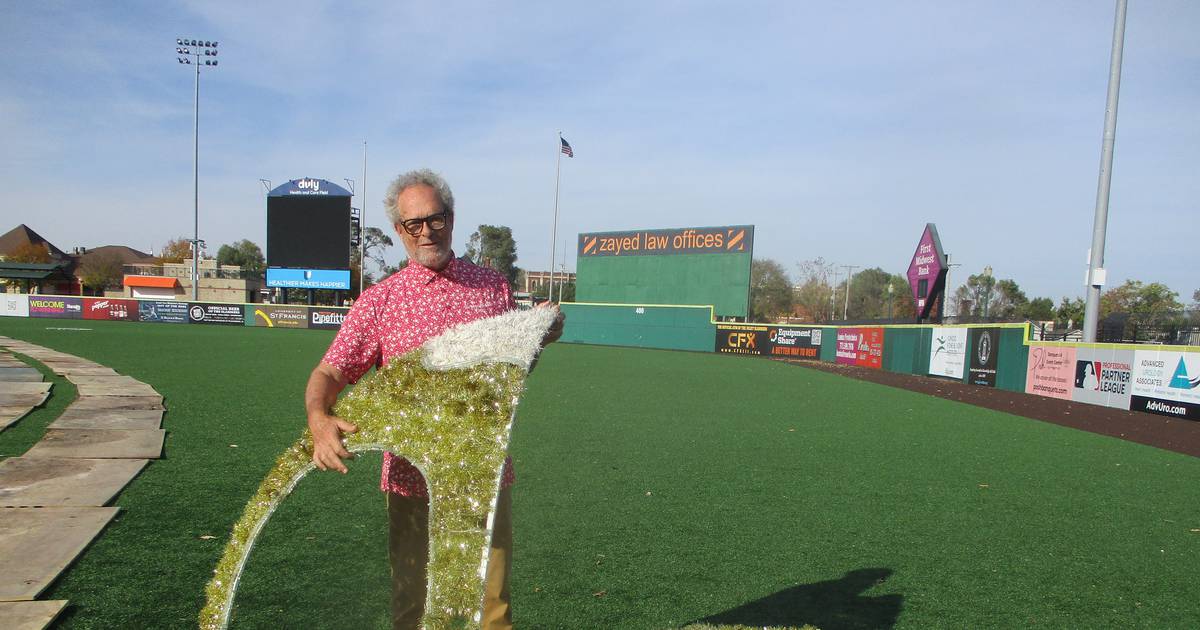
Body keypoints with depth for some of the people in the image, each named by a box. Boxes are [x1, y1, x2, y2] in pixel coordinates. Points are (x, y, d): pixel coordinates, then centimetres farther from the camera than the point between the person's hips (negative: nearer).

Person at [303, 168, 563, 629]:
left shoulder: (494, 287, 7)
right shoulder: (380, 300, 1)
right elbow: (329, 372, -4)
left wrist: (540, 337, -1)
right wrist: (319, 420, -24)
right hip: (413, 478, -1)